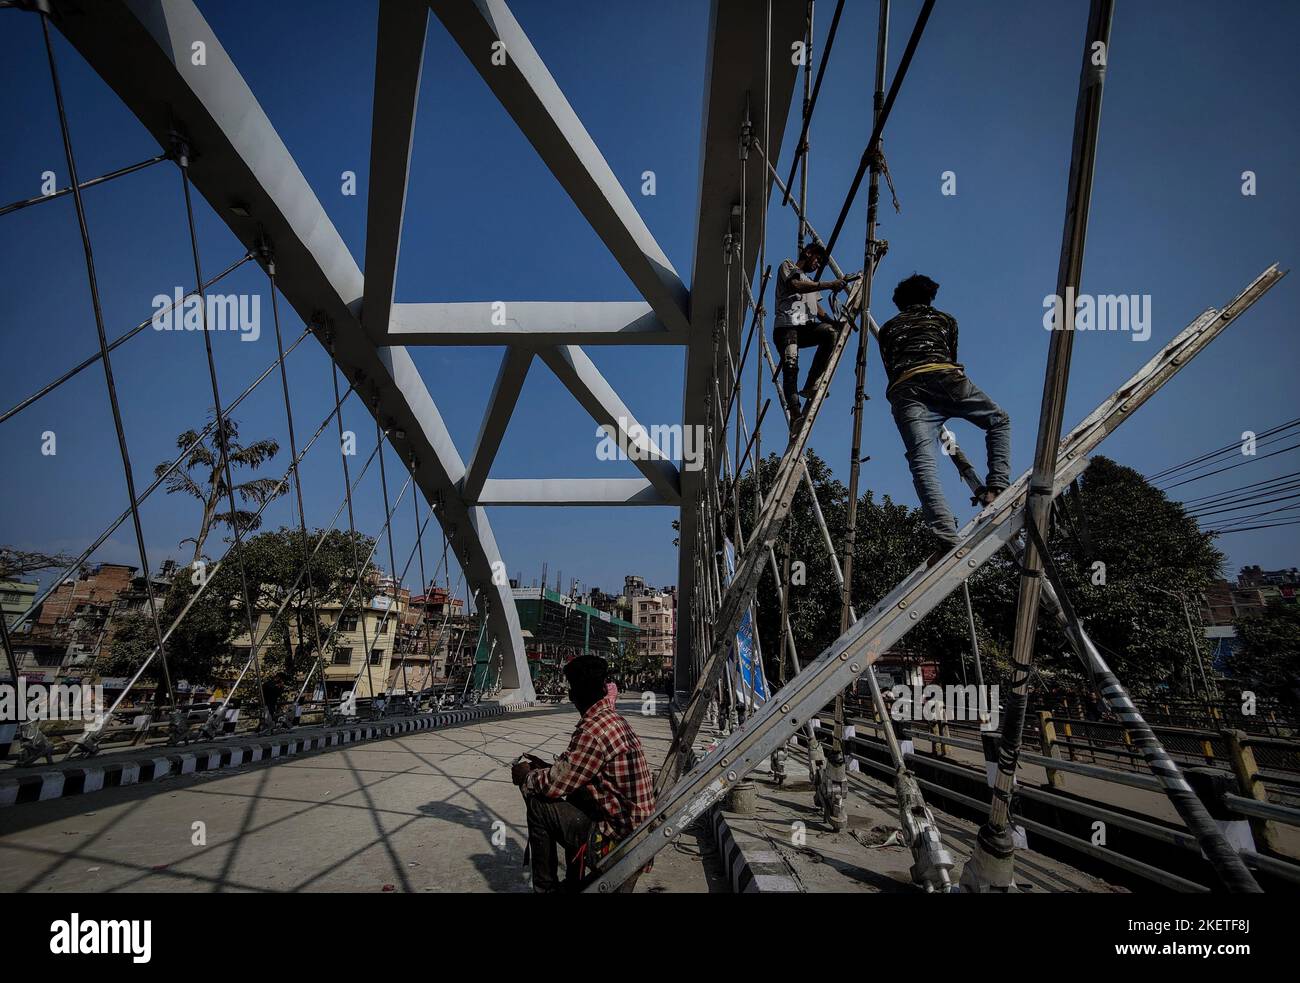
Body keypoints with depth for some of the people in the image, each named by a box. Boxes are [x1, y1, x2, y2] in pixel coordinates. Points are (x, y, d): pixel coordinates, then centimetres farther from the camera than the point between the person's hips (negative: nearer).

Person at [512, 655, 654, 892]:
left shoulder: (593, 730, -23)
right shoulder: (614, 718, 7)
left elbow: (555, 786, -16)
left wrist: (526, 776, 2)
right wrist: (546, 768, 18)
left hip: (619, 828, -9)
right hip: (634, 819, 9)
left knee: (539, 808, -4)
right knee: (572, 801, 26)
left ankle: (545, 888, 13)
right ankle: (573, 884, 36)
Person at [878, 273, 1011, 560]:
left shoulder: (887, 328, 33)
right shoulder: (945, 319, 31)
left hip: (903, 388, 0)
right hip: (942, 377, 0)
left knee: (922, 462, -16)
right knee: (999, 421, 23)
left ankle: (948, 538, -35)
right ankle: (997, 486, 0)